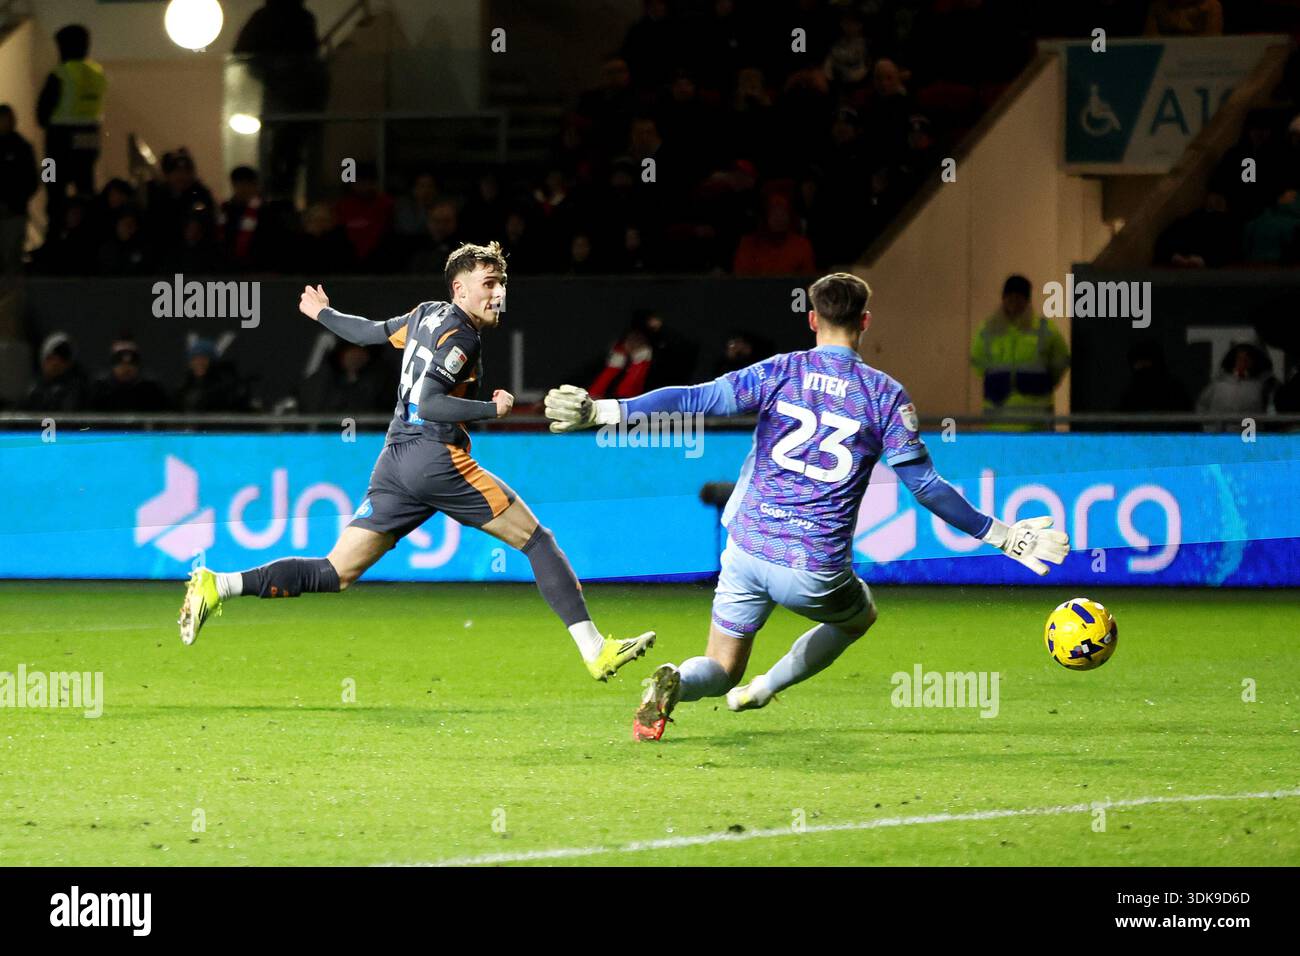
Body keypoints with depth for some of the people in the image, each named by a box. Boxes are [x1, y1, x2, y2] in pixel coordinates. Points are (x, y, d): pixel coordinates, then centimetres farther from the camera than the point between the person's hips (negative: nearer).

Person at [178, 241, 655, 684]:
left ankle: (217, 586, -11)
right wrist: (493, 408, -12)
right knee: (537, 540, 0)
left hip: (394, 463, 8)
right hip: (437, 459, -8)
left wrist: (323, 314, 50)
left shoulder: (428, 315, 16)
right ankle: (595, 651, -5)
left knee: (335, 573, 3)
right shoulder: (459, 336, -10)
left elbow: (369, 332, 31)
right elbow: (429, 404, -20)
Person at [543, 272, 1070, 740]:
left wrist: (603, 410, -6)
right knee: (860, 615, 33)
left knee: (720, 669, 16)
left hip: (749, 548, 1)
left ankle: (672, 682, -20)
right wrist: (1002, 536, 2)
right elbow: (925, 485, -5)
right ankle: (766, 687, 16)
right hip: (817, 569, -1)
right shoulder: (886, 395, -3)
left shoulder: (779, 373, 0)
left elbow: (694, 400, -8)